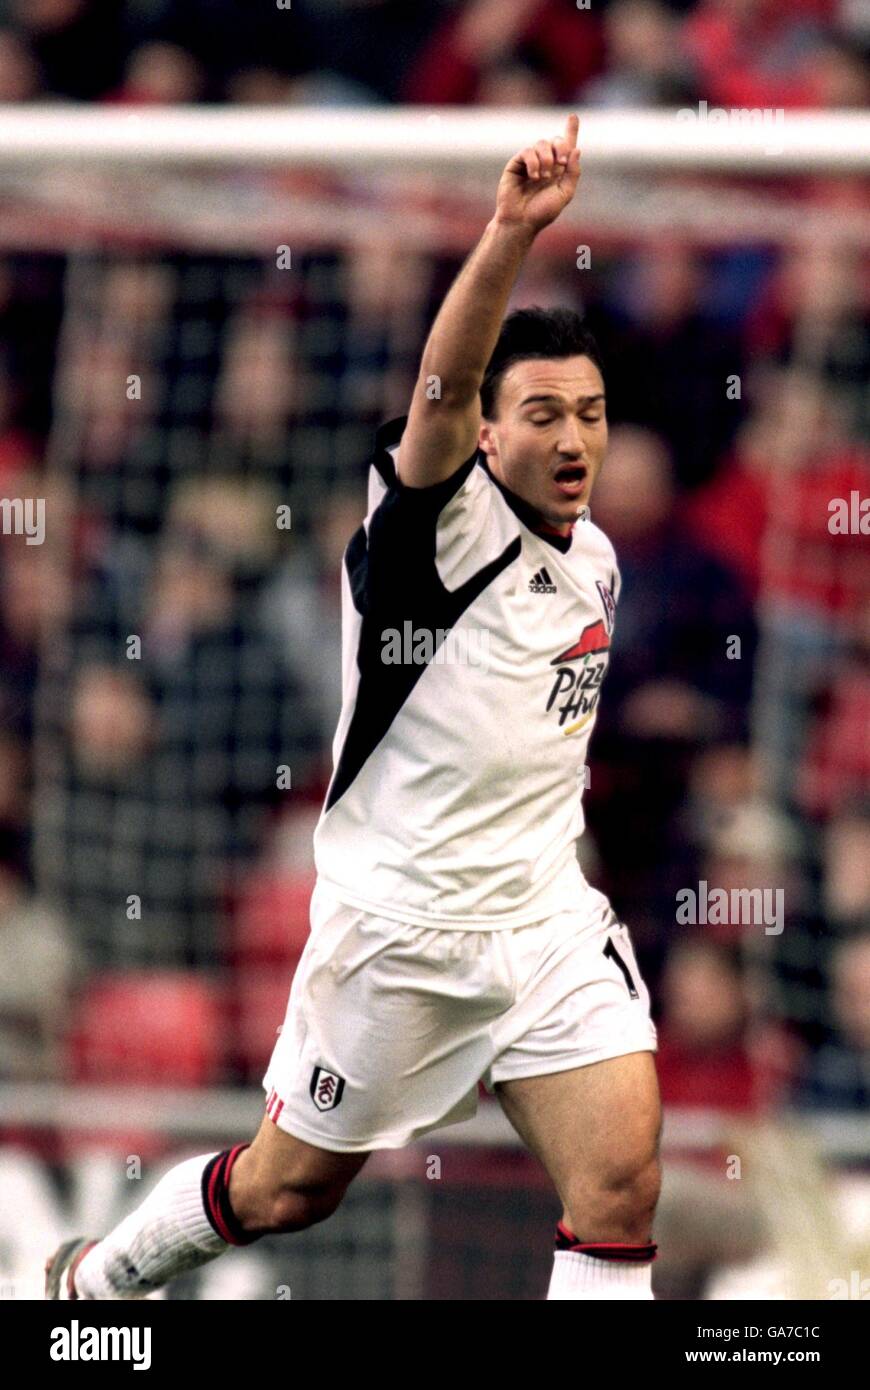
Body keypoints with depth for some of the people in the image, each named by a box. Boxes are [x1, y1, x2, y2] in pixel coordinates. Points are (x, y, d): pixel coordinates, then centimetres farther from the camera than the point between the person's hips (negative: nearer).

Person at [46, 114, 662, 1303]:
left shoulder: (594, 560, 9)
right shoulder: (440, 525, -12)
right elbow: (443, 386, -35)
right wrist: (511, 237, -50)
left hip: (546, 924, 5)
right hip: (398, 925, -5)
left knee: (623, 1184, -12)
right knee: (291, 1187, 11)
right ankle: (99, 1277, 39)